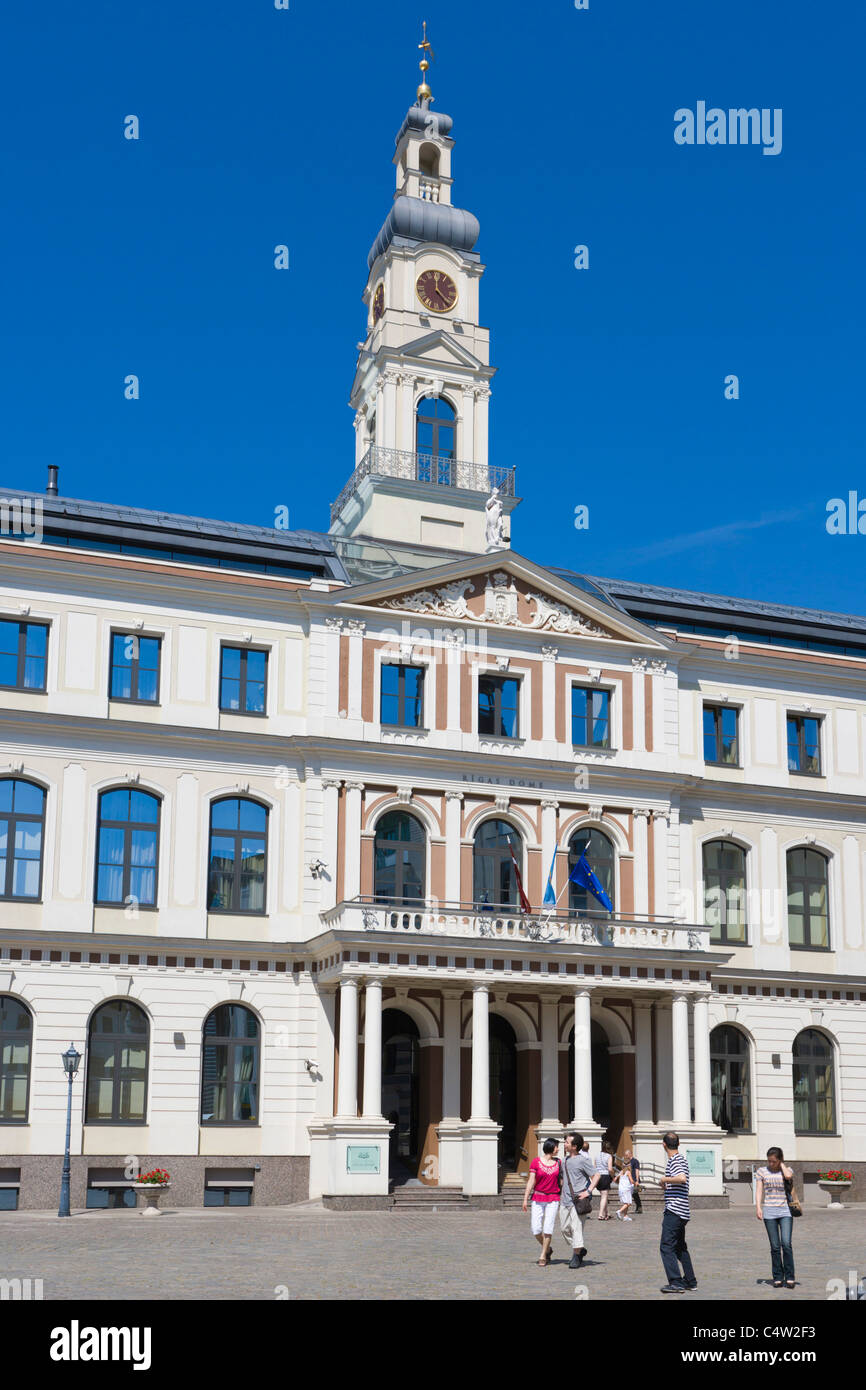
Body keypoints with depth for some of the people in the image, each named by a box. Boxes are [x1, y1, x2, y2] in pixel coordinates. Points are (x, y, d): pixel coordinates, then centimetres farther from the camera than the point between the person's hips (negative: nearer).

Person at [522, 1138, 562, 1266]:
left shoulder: (558, 1163, 7)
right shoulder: (536, 1162, -1)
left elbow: (561, 1181, 12)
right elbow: (531, 1181, -2)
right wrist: (525, 1199, -7)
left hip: (553, 1199, 1)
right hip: (538, 1199, -1)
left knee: (548, 1229, -8)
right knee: (536, 1229, -4)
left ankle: (543, 1257, 4)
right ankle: (547, 1249, 22)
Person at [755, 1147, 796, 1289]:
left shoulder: (787, 1170, 6)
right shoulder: (762, 1172, 7)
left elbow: (788, 1176, -18)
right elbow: (759, 1190, 0)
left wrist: (782, 1164, -2)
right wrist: (758, 1207, -12)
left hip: (785, 1211, -1)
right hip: (769, 1212, 1)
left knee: (786, 1244, -12)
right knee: (775, 1247, 2)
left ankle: (789, 1277, -7)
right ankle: (778, 1278, 8)